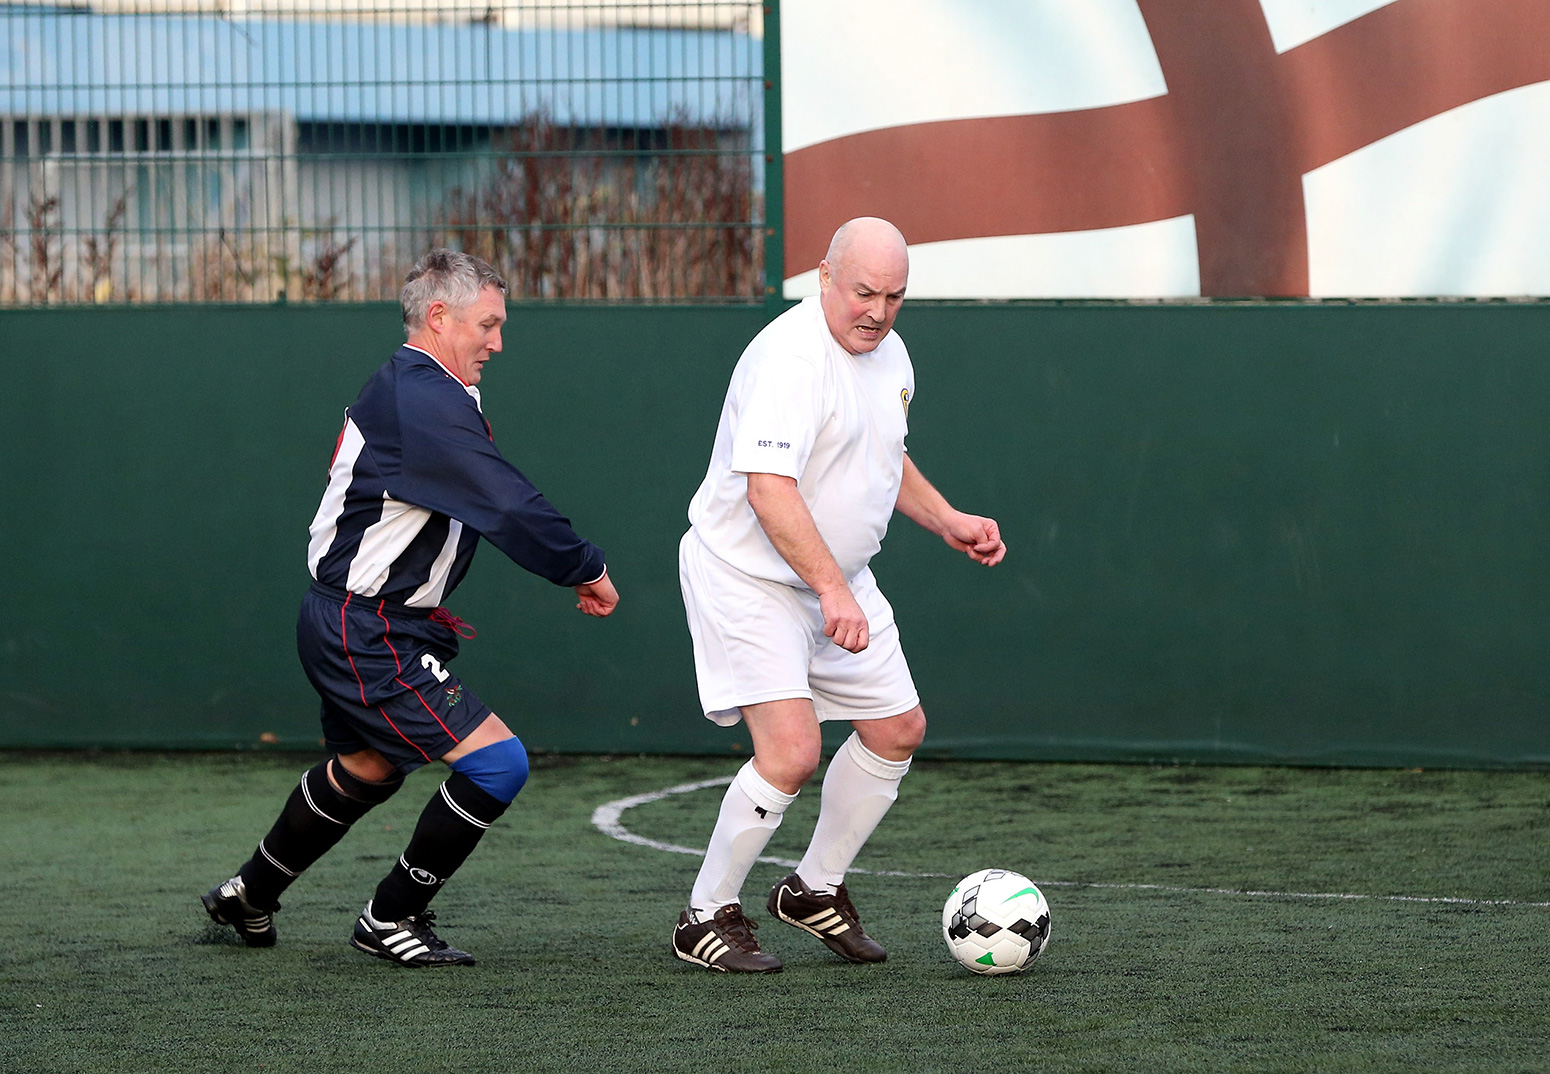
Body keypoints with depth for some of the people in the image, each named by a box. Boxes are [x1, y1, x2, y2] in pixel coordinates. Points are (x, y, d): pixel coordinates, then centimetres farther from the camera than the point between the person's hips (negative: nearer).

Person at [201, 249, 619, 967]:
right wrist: (588, 570, -11)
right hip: (367, 638, -11)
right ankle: (390, 920, 0)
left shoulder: (399, 389, 14)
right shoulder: (429, 403, -21)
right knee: (497, 763, -13)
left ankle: (249, 896, 47)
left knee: (368, 769, 31)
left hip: (350, 625, 11)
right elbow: (512, 510, -24)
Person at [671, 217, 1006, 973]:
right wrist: (832, 592, -40)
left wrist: (947, 521, 11)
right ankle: (706, 919, -3)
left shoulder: (889, 353, 5)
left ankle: (815, 889, 28)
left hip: (838, 580, 9)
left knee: (898, 730, 12)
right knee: (791, 750, -19)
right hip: (747, 576, -9)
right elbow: (768, 488, -34)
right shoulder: (789, 357, -25)